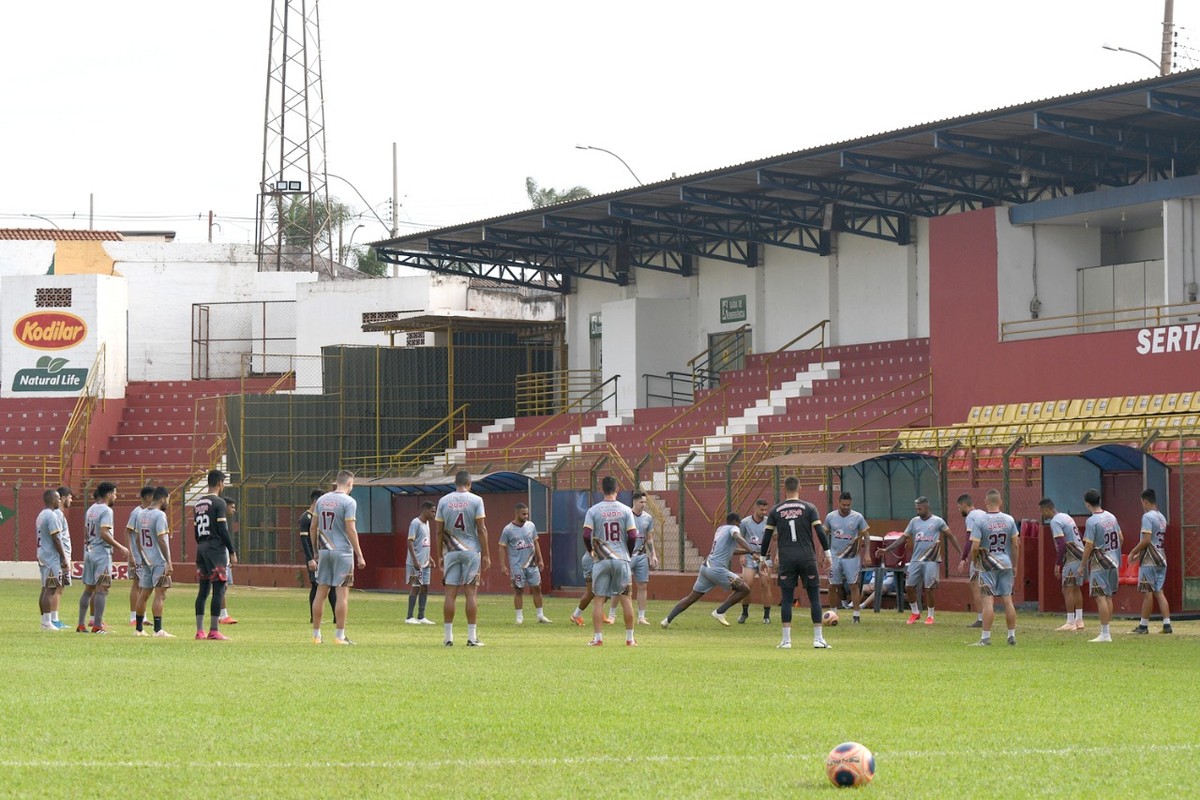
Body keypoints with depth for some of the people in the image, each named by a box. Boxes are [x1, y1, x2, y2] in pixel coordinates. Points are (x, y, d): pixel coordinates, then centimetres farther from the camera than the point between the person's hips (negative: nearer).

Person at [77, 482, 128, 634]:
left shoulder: (91, 509, 14)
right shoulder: (106, 510, -12)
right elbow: (104, 533, -22)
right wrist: (120, 547, -18)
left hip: (89, 551, 8)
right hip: (102, 553, -8)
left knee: (89, 588, 12)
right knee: (101, 588, -7)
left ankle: (81, 624, 11)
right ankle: (97, 625, -11)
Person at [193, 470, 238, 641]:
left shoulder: (198, 504, 14)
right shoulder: (219, 503, -9)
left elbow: (196, 531, 16)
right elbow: (223, 530, -14)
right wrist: (232, 552, -9)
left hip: (201, 549, 8)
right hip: (216, 549, -8)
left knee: (203, 589, 9)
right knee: (218, 589, -6)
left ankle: (199, 630, 7)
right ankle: (214, 631, -9)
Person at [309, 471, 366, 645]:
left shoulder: (321, 500, 9)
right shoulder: (348, 502, -9)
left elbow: (313, 528, 11)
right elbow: (350, 530, -15)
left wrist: (315, 553, 19)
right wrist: (359, 555, -12)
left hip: (324, 551, 6)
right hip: (342, 552, -6)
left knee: (321, 592, 10)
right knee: (342, 593, -3)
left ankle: (316, 634, 12)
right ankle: (340, 635, -6)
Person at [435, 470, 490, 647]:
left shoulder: (444, 501, 3)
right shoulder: (475, 500, -4)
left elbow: (438, 531, 4)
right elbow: (481, 529, -6)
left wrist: (440, 555, 12)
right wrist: (486, 555, -2)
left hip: (451, 552, 2)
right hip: (471, 551, -2)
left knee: (450, 594, 4)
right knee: (471, 593, 0)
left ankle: (448, 637, 3)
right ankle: (472, 637, -2)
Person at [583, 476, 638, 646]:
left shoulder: (593, 511, -3)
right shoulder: (625, 510, -2)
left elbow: (586, 535, -9)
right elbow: (632, 536, -5)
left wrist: (592, 551, 9)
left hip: (601, 560, 0)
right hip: (622, 559, 1)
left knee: (599, 599, 5)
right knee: (626, 598, 8)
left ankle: (597, 637, 1)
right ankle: (630, 638, 10)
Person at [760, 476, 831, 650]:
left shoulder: (775, 511, 5)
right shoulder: (809, 508, 1)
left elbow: (767, 536, 7)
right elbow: (820, 531, -4)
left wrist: (764, 557, 17)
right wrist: (827, 553, 3)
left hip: (786, 559, 1)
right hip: (807, 557, -1)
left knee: (786, 599, 5)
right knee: (814, 597, 5)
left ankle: (786, 640, 1)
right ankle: (818, 639, 2)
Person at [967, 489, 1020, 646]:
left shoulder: (980, 521, -10)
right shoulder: (1009, 520, 2)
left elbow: (975, 546, -13)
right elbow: (1015, 545, 5)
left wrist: (974, 560, 6)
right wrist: (1014, 564, 16)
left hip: (988, 565, -4)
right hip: (1006, 564, 4)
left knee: (988, 600, -6)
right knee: (1007, 600, 8)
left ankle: (986, 638, -8)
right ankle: (1012, 636, 12)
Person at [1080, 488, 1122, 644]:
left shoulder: (1091, 521, -15)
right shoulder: (1111, 517, 8)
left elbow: (1089, 546, -16)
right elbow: (1120, 538, 15)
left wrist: (1082, 566, -8)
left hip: (1099, 563, -8)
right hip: (1113, 561, 8)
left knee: (1100, 597, -7)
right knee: (1108, 596, 14)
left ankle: (1105, 634, -11)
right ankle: (1107, 630, 18)